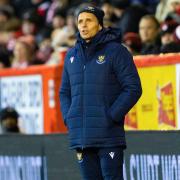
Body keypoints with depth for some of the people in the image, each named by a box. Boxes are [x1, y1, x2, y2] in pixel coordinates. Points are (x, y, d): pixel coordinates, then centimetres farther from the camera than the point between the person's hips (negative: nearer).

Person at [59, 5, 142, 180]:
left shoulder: (116, 51, -2)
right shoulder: (72, 55, 16)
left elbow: (133, 88, -6)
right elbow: (64, 92, 24)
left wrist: (111, 117, -12)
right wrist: (68, 118, 7)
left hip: (109, 135, -5)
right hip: (80, 136, 5)